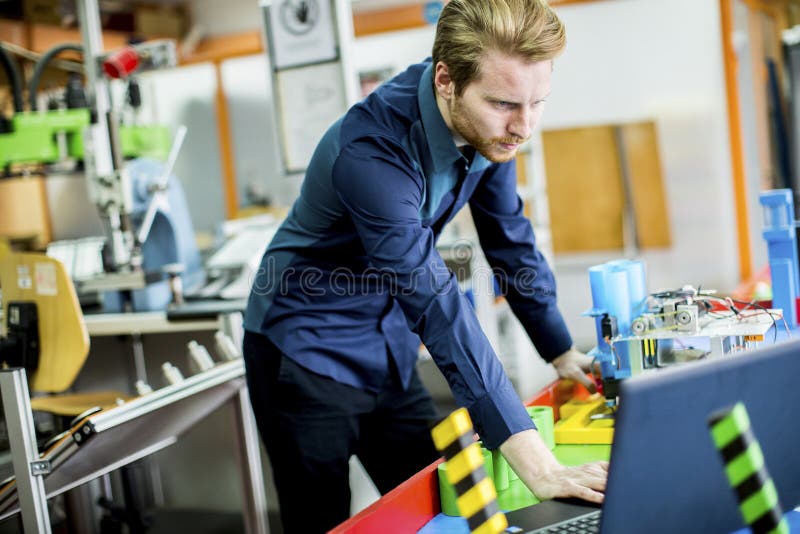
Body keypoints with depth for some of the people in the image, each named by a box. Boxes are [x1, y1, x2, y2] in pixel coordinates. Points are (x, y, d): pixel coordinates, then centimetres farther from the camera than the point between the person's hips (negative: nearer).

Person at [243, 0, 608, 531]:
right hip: (308, 357, -6)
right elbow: (438, 305, -39)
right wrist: (539, 467, -42)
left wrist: (563, 353, 3)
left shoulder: (488, 124, -11)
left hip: (388, 350, 6)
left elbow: (511, 241, 3)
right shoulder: (370, 152, -34)